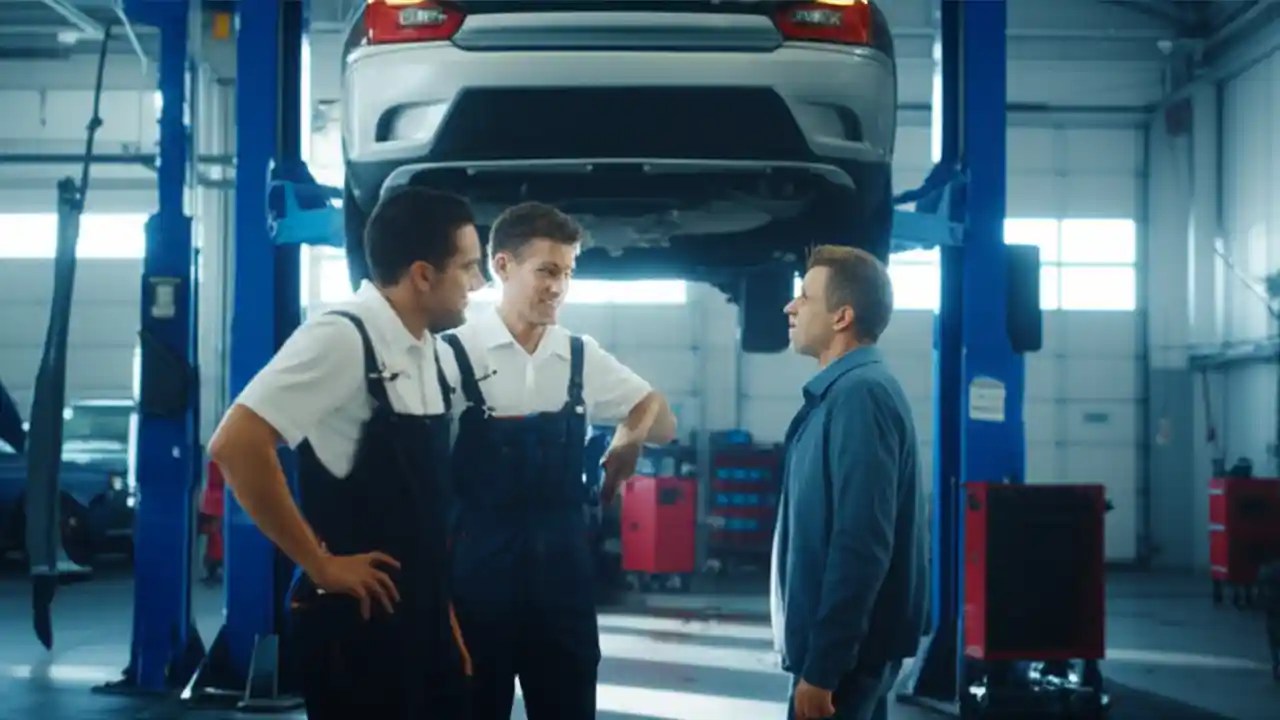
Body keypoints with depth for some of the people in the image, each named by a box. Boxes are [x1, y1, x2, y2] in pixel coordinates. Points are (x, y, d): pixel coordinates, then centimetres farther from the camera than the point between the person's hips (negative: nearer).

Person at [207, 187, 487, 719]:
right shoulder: (341, 339, -16)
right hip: (357, 620, -8)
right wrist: (320, 565, -18)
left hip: (422, 618, 8)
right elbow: (235, 446, -24)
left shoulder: (425, 350, 9)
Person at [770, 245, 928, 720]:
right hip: (842, 644, 10)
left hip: (844, 651, -10)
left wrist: (821, 666, -24)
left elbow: (861, 545, -25)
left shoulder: (860, 394, -18)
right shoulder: (839, 391, 12)